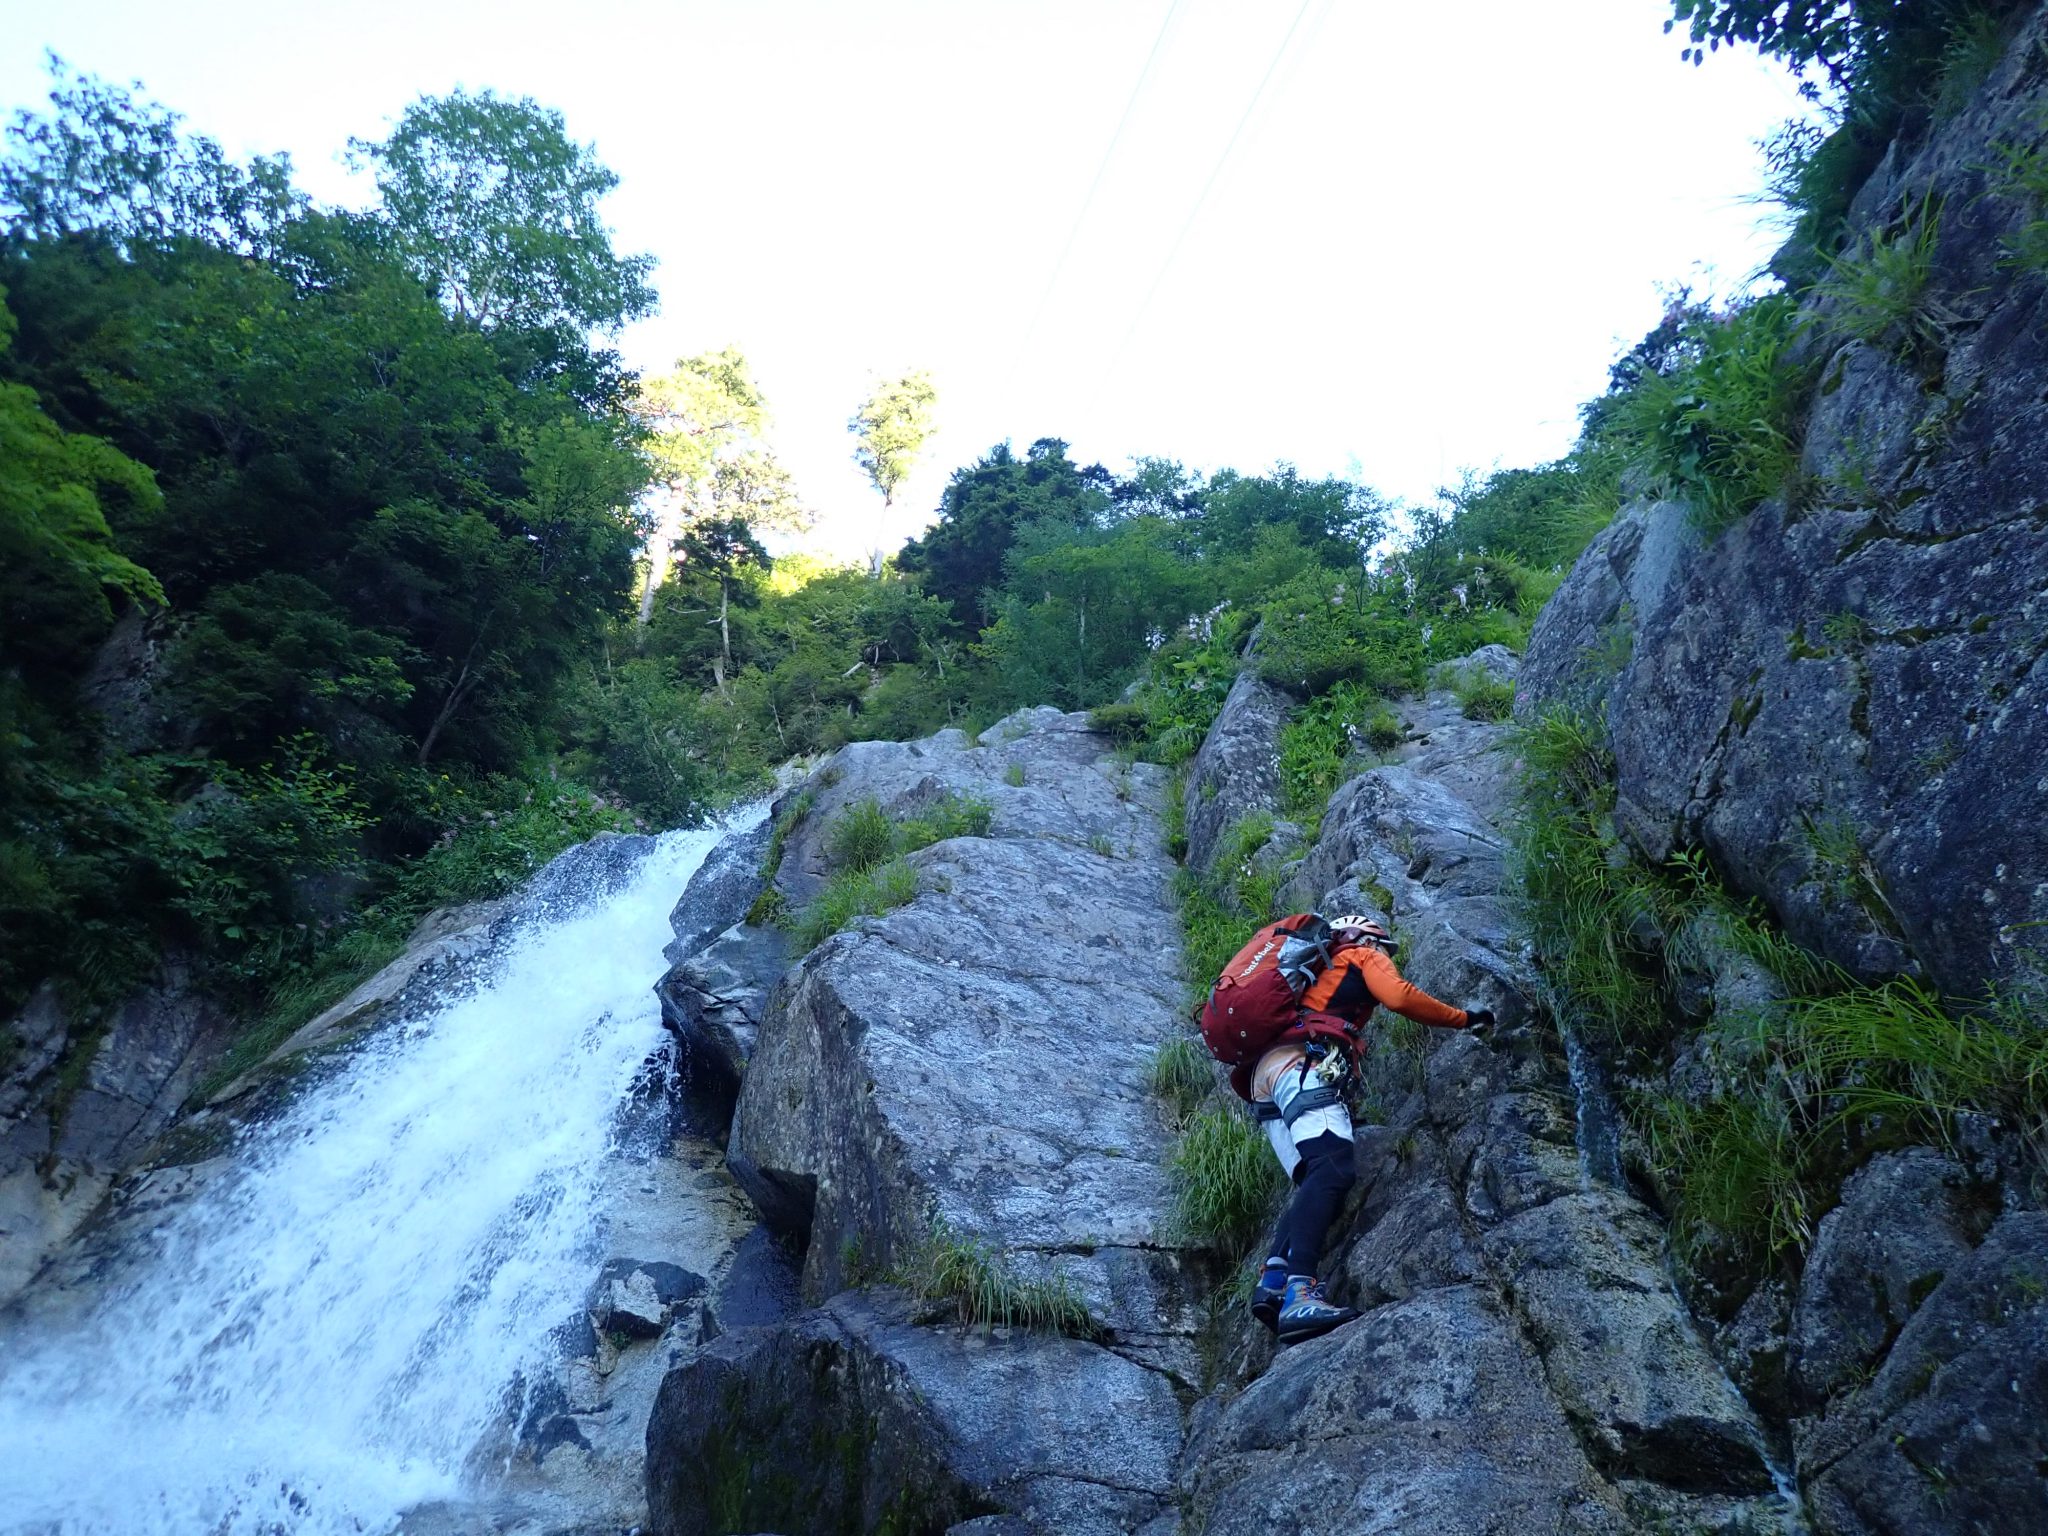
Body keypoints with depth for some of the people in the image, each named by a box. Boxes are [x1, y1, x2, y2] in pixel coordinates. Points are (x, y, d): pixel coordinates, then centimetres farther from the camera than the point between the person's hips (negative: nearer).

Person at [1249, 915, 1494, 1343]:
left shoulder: (1323, 970, 40)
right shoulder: (1365, 956, 18)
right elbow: (1400, 998, -2)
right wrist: (1465, 1018, 10)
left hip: (1268, 1076, 9)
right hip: (1302, 1065, -9)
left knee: (1315, 1180, 3)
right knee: (1333, 1170, -25)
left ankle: (1273, 1280, -18)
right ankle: (1300, 1293, -43)